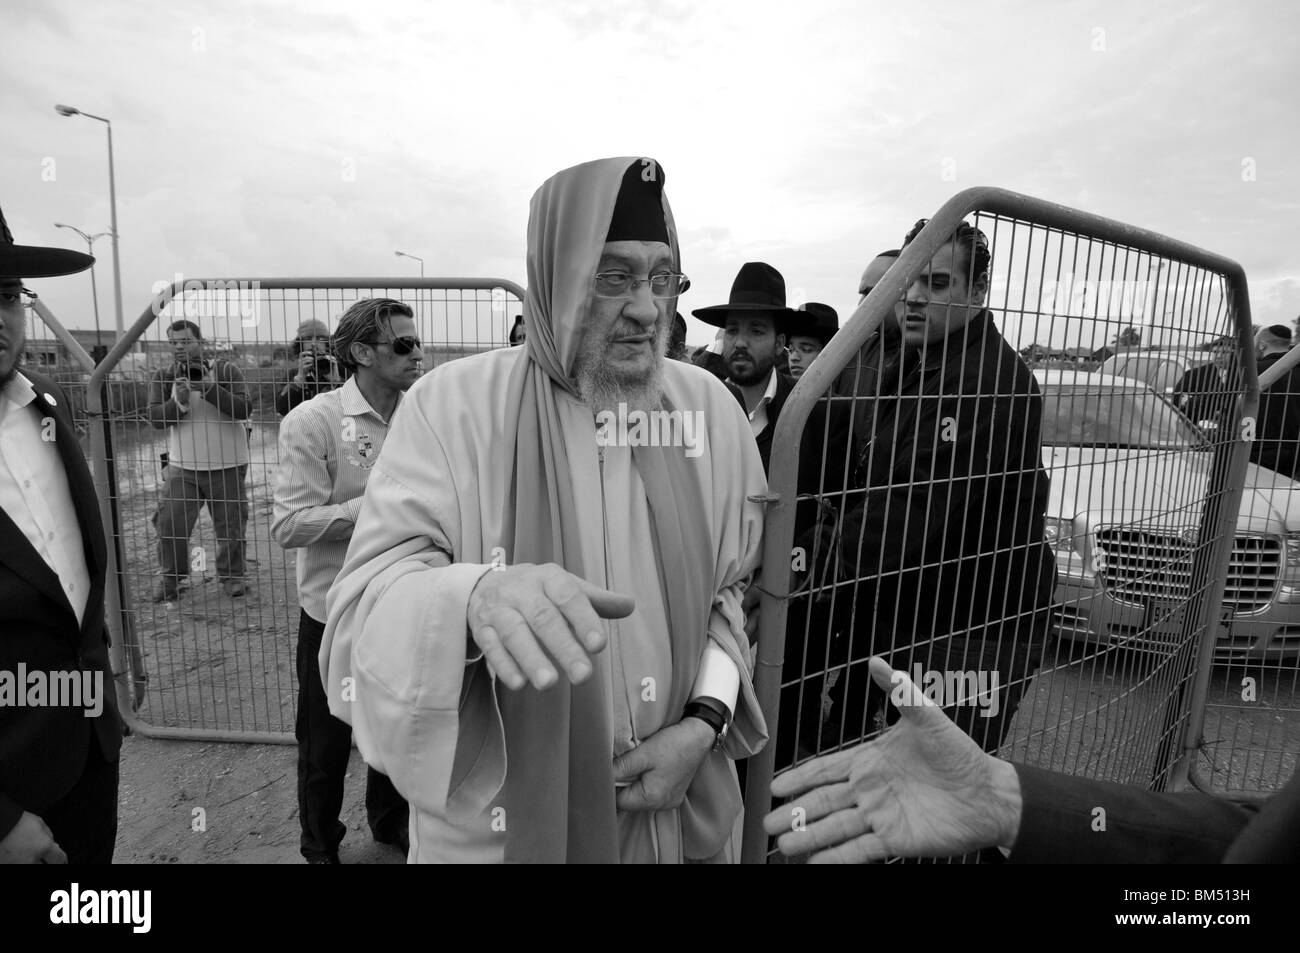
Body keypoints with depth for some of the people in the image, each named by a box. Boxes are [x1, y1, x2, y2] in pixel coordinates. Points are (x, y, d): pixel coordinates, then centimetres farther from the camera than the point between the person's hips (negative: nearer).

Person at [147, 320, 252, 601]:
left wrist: (209, 388, -25)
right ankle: (170, 578, 22)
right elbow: (155, 418, -3)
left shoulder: (227, 371, -4)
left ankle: (232, 576, 24)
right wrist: (179, 402, -20)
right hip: (182, 468, 2)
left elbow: (244, 409, -16)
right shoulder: (163, 376, 5)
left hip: (227, 467, -2)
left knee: (231, 525, 6)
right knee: (170, 524, 2)